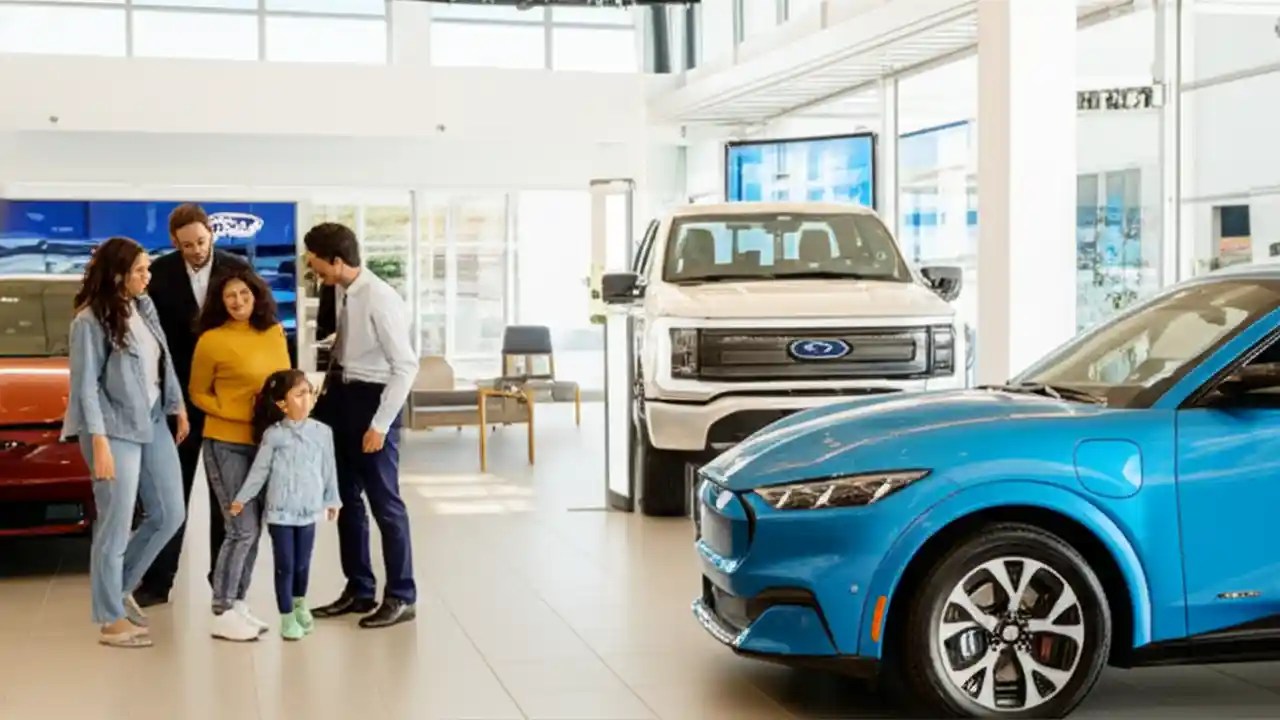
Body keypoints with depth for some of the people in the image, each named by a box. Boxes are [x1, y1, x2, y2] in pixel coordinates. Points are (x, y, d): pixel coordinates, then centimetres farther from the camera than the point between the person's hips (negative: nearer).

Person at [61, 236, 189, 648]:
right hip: (116, 430, -7)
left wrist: (178, 405, 15)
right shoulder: (90, 321, -14)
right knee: (116, 527, 0)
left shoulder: (144, 306, 6)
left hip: (153, 423, 8)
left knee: (170, 514, 11)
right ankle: (111, 620, 12)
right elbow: (85, 387, -14)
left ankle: (121, 586, 30)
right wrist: (99, 443, -18)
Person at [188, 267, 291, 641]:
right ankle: (223, 614, 2)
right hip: (226, 444, -6)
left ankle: (237, 603, 21)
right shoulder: (212, 340, -11)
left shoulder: (274, 333, 4)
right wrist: (235, 413, -13)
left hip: (266, 443, 6)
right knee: (242, 529, -7)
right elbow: (197, 393, -2)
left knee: (252, 529, 10)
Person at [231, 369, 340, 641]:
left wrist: (332, 499, 13)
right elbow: (259, 470, 1)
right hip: (280, 511, -2)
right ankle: (287, 616, 13)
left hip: (308, 510, 2)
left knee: (302, 563, 13)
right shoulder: (273, 435, -6)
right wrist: (242, 498, 4)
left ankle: (299, 603, 38)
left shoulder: (322, 432, 0)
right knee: (284, 565, 1)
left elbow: (328, 469, 8)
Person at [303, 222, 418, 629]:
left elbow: (406, 366, -20)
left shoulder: (380, 300, -21)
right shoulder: (340, 292, 2)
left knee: (385, 502, 1)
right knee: (346, 498, 15)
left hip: (373, 398, -8)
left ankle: (401, 597, 14)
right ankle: (359, 589, 29)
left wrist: (380, 424, -20)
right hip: (342, 395, 8)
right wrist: (327, 394, 12)